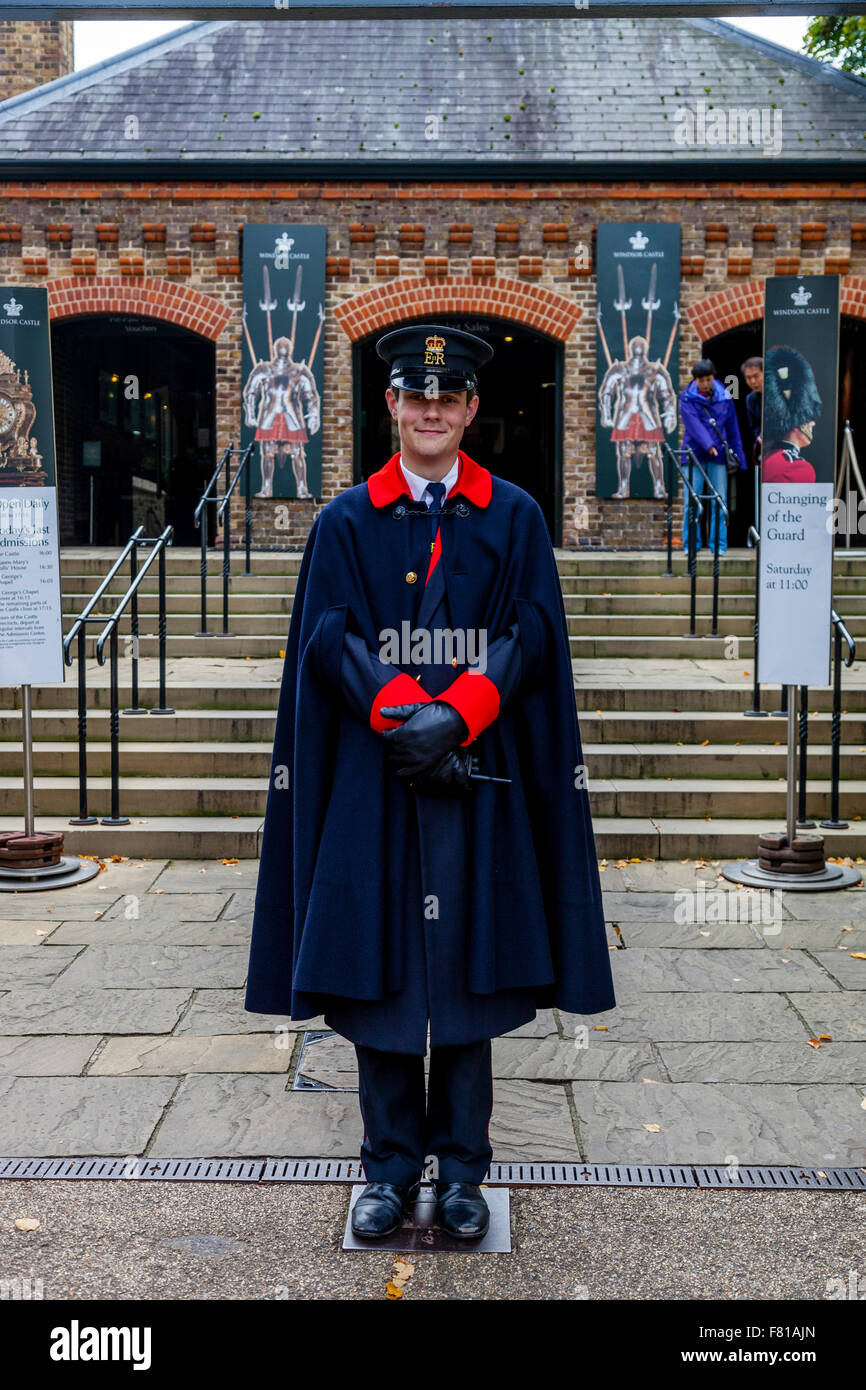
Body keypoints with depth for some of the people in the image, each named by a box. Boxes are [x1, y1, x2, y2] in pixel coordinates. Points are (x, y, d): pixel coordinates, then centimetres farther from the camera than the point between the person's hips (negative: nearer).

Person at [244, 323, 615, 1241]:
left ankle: (461, 1171, 20)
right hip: (373, 781, 0)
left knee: (469, 972, 5)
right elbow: (330, 638, 0)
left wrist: (454, 716, -15)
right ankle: (389, 1167, 20)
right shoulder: (345, 521, 7)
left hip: (478, 779, 0)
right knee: (376, 975, 4)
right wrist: (402, 716, -15)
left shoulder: (514, 516, 7)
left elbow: (533, 634, -1)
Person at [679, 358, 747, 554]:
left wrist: (740, 459, 10)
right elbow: (693, 423, -12)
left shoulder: (724, 398, 8)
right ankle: (691, 544, 8)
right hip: (694, 454, -1)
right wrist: (708, 445, -27)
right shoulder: (687, 397, 2)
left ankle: (719, 544, 9)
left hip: (718, 456, 2)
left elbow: (733, 430, 12)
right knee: (691, 502, -1)